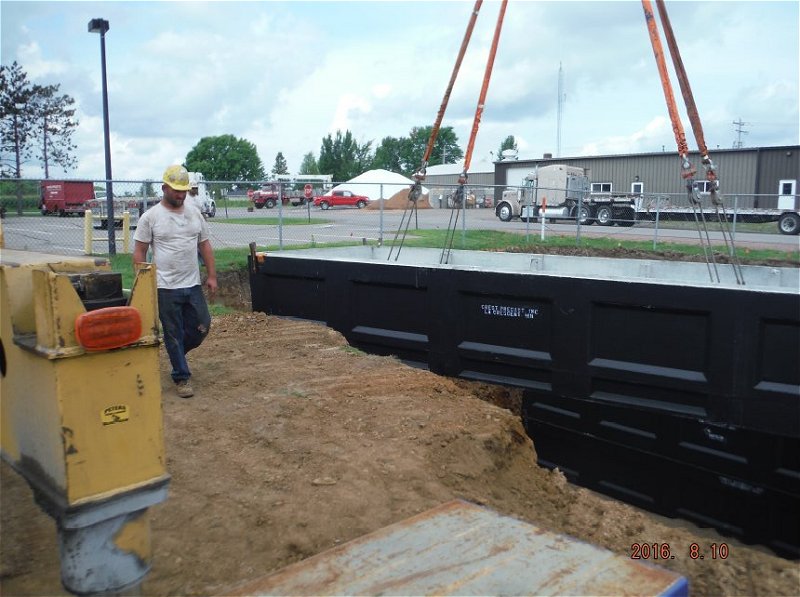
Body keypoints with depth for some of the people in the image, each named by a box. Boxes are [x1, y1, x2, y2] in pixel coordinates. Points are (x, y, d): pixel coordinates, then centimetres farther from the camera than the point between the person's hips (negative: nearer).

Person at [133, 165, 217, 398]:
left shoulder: (194, 213, 7)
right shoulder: (150, 217, -6)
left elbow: (205, 245, 11)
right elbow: (139, 253, -3)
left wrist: (211, 276, 5)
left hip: (193, 285, 5)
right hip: (166, 288, -4)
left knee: (201, 327, 9)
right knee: (174, 334, 4)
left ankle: (175, 353, 36)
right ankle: (181, 378, 16)